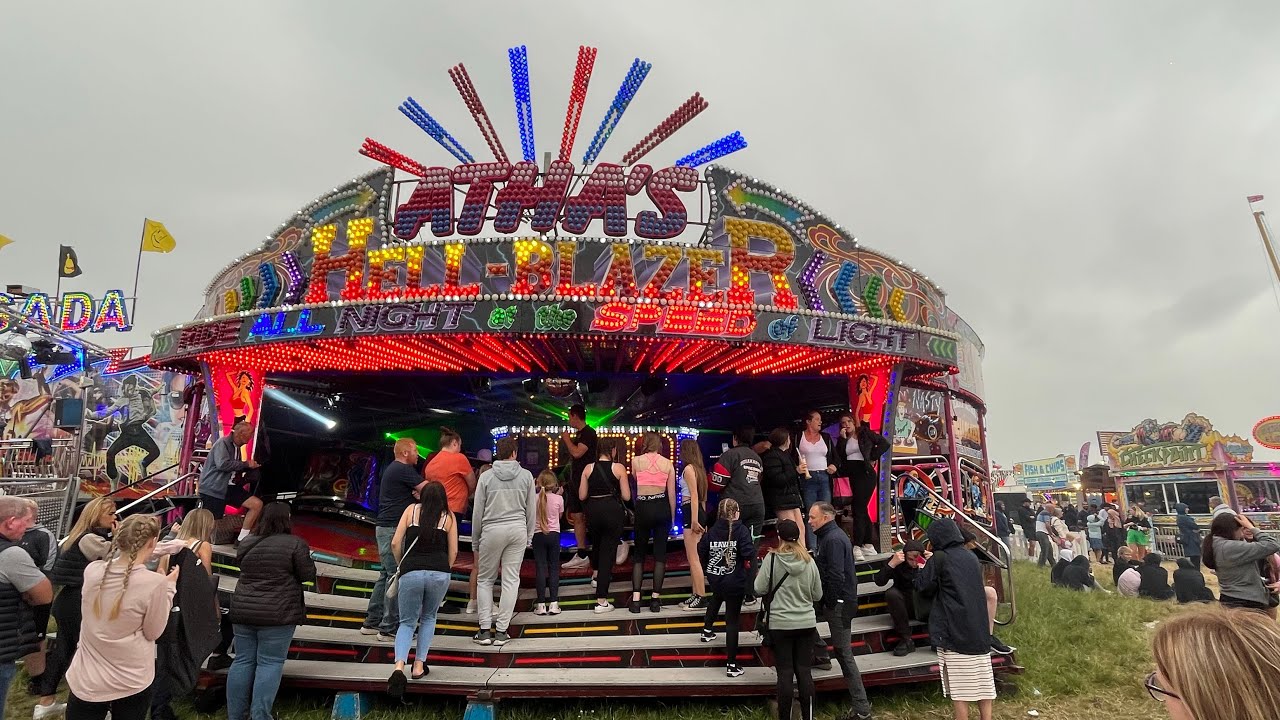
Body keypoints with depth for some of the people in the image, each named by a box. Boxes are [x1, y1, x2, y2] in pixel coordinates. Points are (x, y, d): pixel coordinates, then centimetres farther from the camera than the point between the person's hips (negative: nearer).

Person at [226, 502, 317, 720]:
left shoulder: (246, 543, 7)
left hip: (243, 610, 6)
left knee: (243, 661, 13)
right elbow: (309, 575, -7)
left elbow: (243, 569, 21)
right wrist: (306, 557, 10)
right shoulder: (295, 543, -11)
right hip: (277, 613, -6)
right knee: (270, 663, 1)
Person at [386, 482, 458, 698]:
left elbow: (395, 544, 7)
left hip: (411, 573, 0)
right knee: (428, 618, 25)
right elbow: (453, 551, 8)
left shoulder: (411, 510, 13)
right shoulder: (449, 516, 13)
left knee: (407, 623, 14)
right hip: (439, 573, 0)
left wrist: (401, 566, 21)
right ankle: (419, 665, 19)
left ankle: (399, 667, -9)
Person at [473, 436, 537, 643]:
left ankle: (485, 630, 10)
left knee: (485, 580, 12)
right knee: (511, 581, 6)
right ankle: (501, 630, 10)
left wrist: (475, 541, 11)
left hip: (492, 530, -1)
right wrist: (528, 537, 15)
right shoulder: (526, 475, 1)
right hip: (518, 530, 1)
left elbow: (478, 511, 1)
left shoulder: (486, 476, -2)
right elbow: (531, 509, 5)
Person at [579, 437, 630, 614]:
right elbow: (626, 496, -7)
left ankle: (596, 574, 58)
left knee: (596, 543, 30)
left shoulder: (588, 468, -1)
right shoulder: (619, 468, -8)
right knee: (608, 552, 3)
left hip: (593, 511, 3)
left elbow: (582, 496, 1)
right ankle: (601, 601, 2)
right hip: (612, 511, -3)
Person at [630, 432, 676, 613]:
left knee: (639, 553, 11)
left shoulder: (636, 461, -1)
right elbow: (671, 494, 5)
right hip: (662, 508, 1)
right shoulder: (668, 464, 2)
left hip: (642, 508, -1)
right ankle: (655, 598, 10)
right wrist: (672, 517, 14)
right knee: (660, 553, 8)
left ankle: (636, 599, 5)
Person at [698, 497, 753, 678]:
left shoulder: (711, 531, -3)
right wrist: (746, 562, 0)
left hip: (715, 578, 5)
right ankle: (731, 665, 4)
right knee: (732, 621, 2)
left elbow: (701, 552, 0)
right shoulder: (741, 530, -13)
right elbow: (748, 553, -23)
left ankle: (707, 631, 52)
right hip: (735, 582, -5)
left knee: (716, 597, 38)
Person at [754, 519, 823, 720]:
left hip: (780, 624, -3)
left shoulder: (772, 558, -12)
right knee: (805, 672, 10)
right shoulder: (809, 561, -2)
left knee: (785, 674, 5)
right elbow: (817, 595, 6)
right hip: (806, 623, 3)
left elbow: (759, 589, -9)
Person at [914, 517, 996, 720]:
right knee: (983, 686, 12)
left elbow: (924, 587, -6)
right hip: (979, 630, 6)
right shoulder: (972, 557, 8)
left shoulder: (939, 559, -11)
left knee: (959, 689, 0)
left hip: (953, 632, -6)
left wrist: (924, 568, 11)